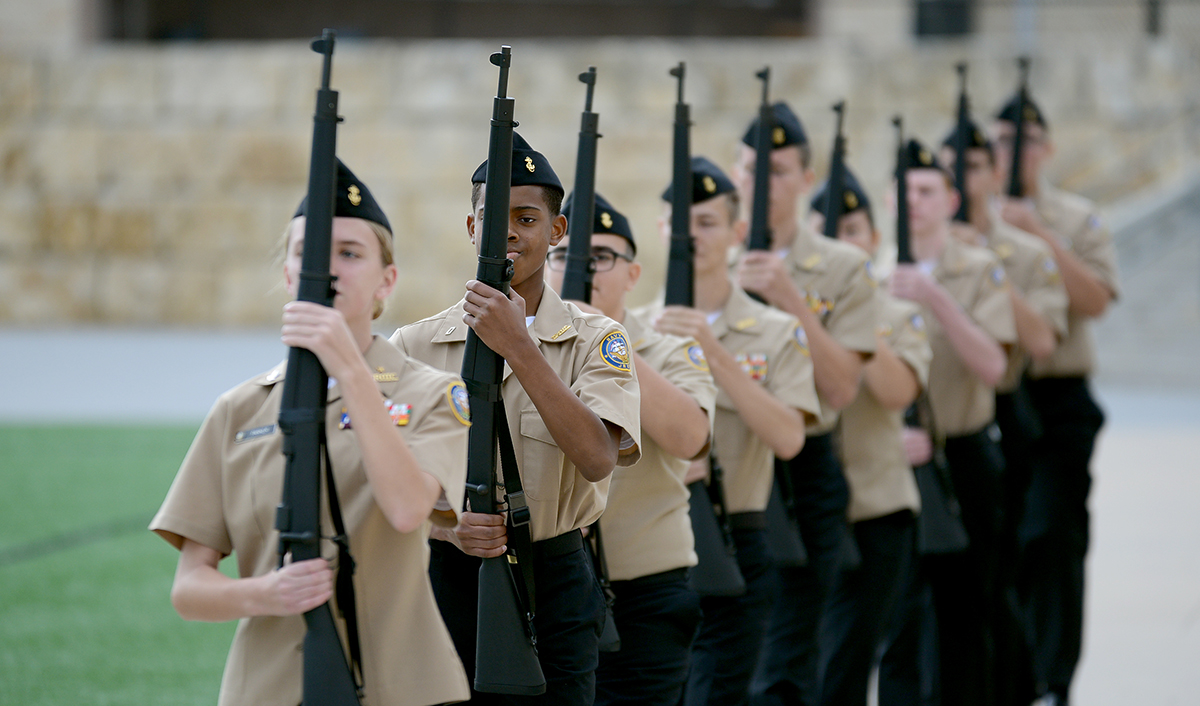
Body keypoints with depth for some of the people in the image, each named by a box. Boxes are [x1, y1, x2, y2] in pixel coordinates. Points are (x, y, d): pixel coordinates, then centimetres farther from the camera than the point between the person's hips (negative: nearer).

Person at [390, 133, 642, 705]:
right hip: (444, 577, 1)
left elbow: (597, 459, -17)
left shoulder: (596, 340, -1)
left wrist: (518, 347, -21)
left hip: (552, 580, -1)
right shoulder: (414, 346, 4)